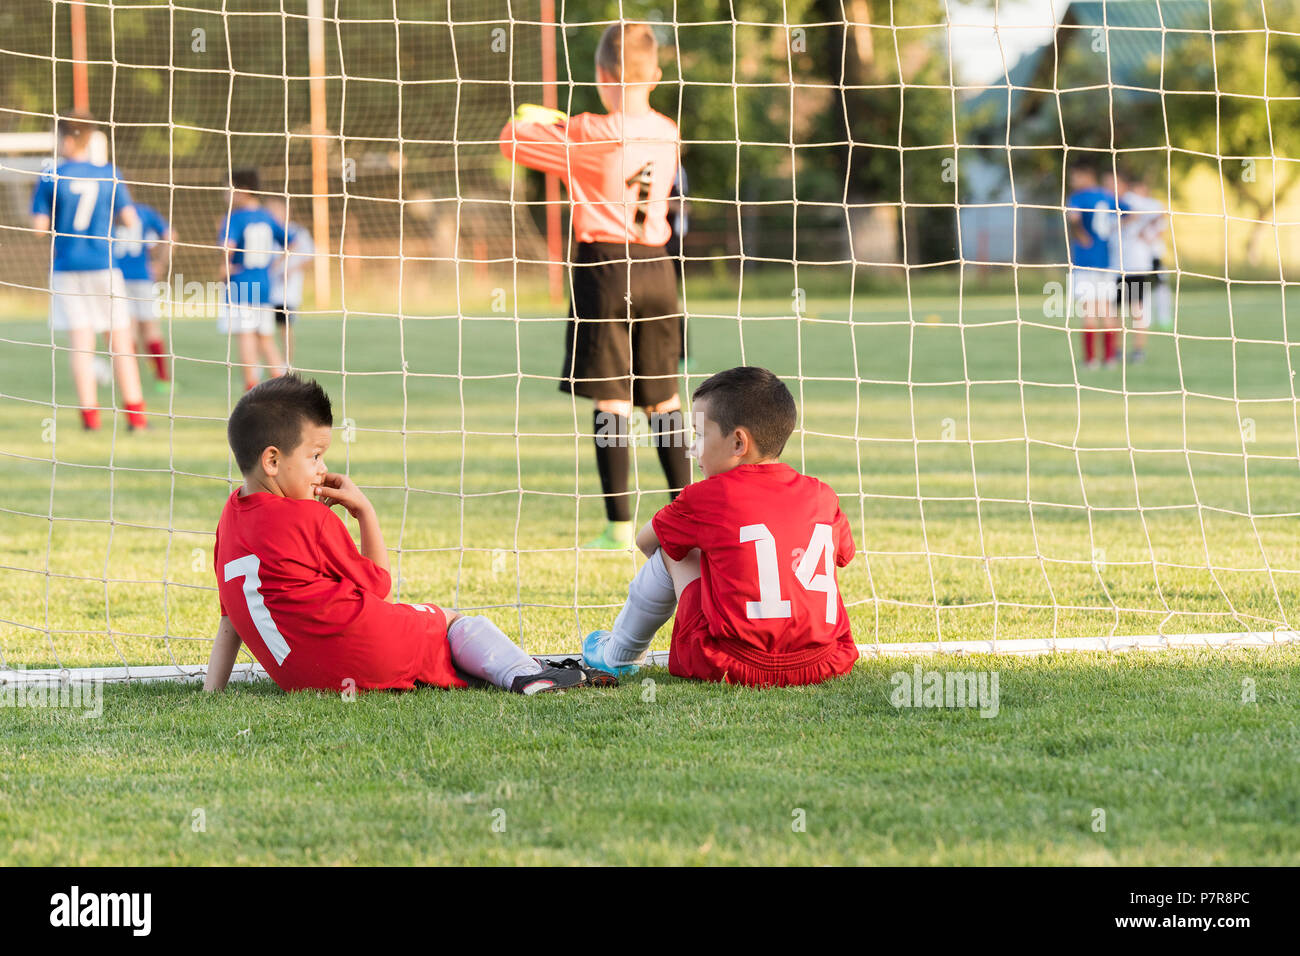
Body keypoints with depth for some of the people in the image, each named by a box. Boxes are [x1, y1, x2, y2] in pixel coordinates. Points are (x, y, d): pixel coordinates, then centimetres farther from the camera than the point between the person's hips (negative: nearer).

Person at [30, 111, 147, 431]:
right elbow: (130, 220, -2)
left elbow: (39, 226, -5)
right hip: (103, 266, 1)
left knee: (81, 343, 1)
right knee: (120, 340, 5)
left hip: (67, 266, -1)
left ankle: (89, 413, -4)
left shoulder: (51, 178, -4)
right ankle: (135, 412, 1)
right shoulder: (110, 175, 0)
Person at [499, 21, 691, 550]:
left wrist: (532, 121, 18)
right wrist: (561, 125, 28)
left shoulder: (592, 136, -13)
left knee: (610, 399, -3)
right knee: (662, 396, 14)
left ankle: (619, 524, -5)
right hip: (657, 267, 6)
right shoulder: (666, 134, 5)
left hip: (605, 267, -6)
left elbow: (513, 140, -6)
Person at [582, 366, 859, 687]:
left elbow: (645, 540, 16)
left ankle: (617, 655, 35)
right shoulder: (823, 497, 8)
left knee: (671, 551, 15)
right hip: (823, 665, 5)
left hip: (732, 667, -4)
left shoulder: (705, 497, -2)